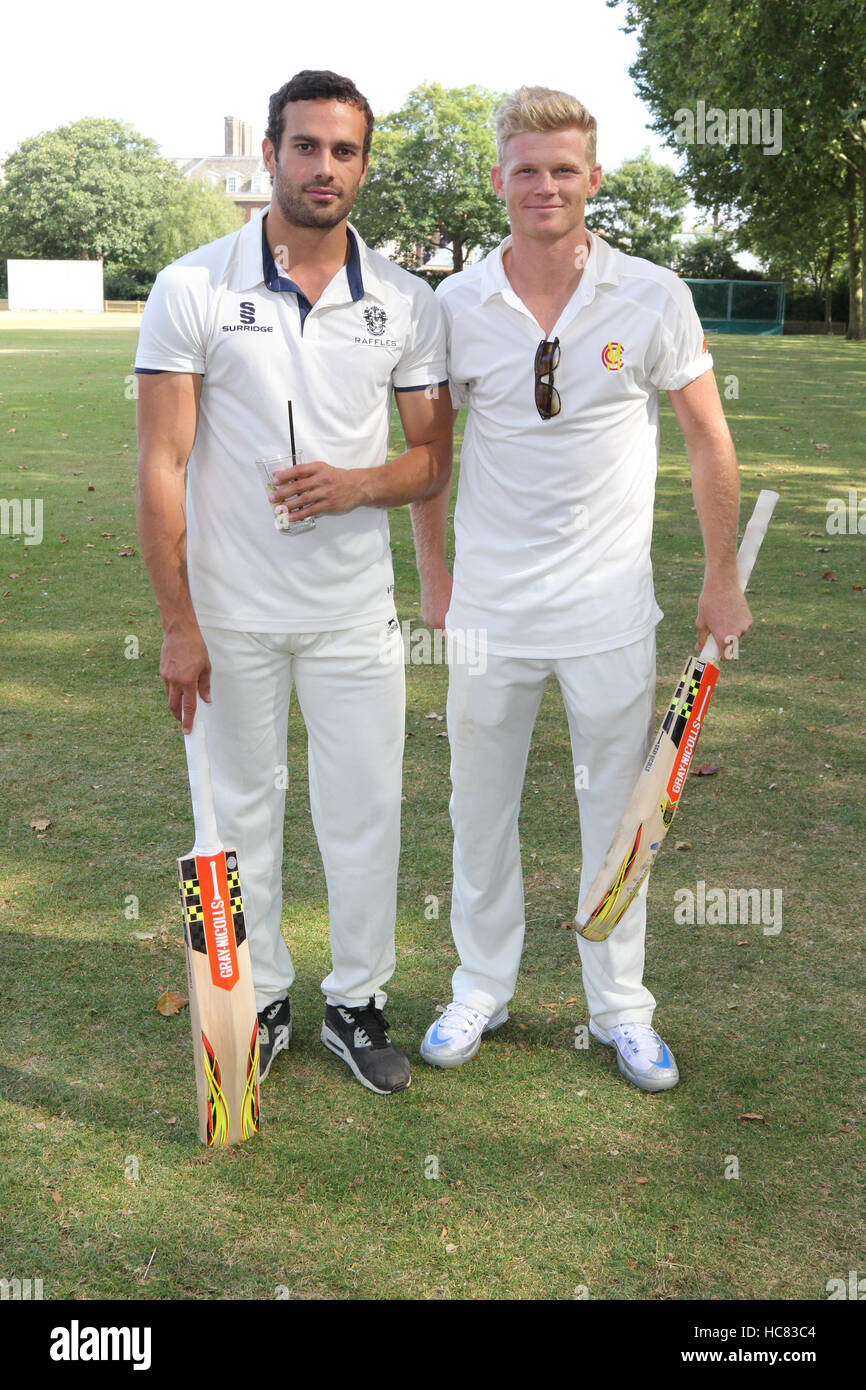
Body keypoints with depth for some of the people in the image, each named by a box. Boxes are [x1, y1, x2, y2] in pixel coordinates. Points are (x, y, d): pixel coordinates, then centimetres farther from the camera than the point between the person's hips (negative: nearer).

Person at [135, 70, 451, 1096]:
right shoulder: (192, 289, -5)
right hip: (229, 613, -1)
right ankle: (259, 997, 30)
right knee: (242, 808, 11)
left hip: (355, 612, 2)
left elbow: (434, 459, 7)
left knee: (365, 812, 8)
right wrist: (177, 622, -11)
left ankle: (357, 1001, 28)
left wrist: (356, 484, -16)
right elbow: (161, 467, -7)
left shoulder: (407, 304, 2)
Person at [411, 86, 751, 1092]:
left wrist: (721, 579, 3)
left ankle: (621, 1008, 26)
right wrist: (433, 576, 9)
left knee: (617, 811, 9)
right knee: (480, 808, 11)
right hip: (490, 606, 2)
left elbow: (708, 442, 3)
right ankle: (481, 990, 30)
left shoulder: (653, 298, -4)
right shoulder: (455, 304, -1)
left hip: (612, 609, -1)